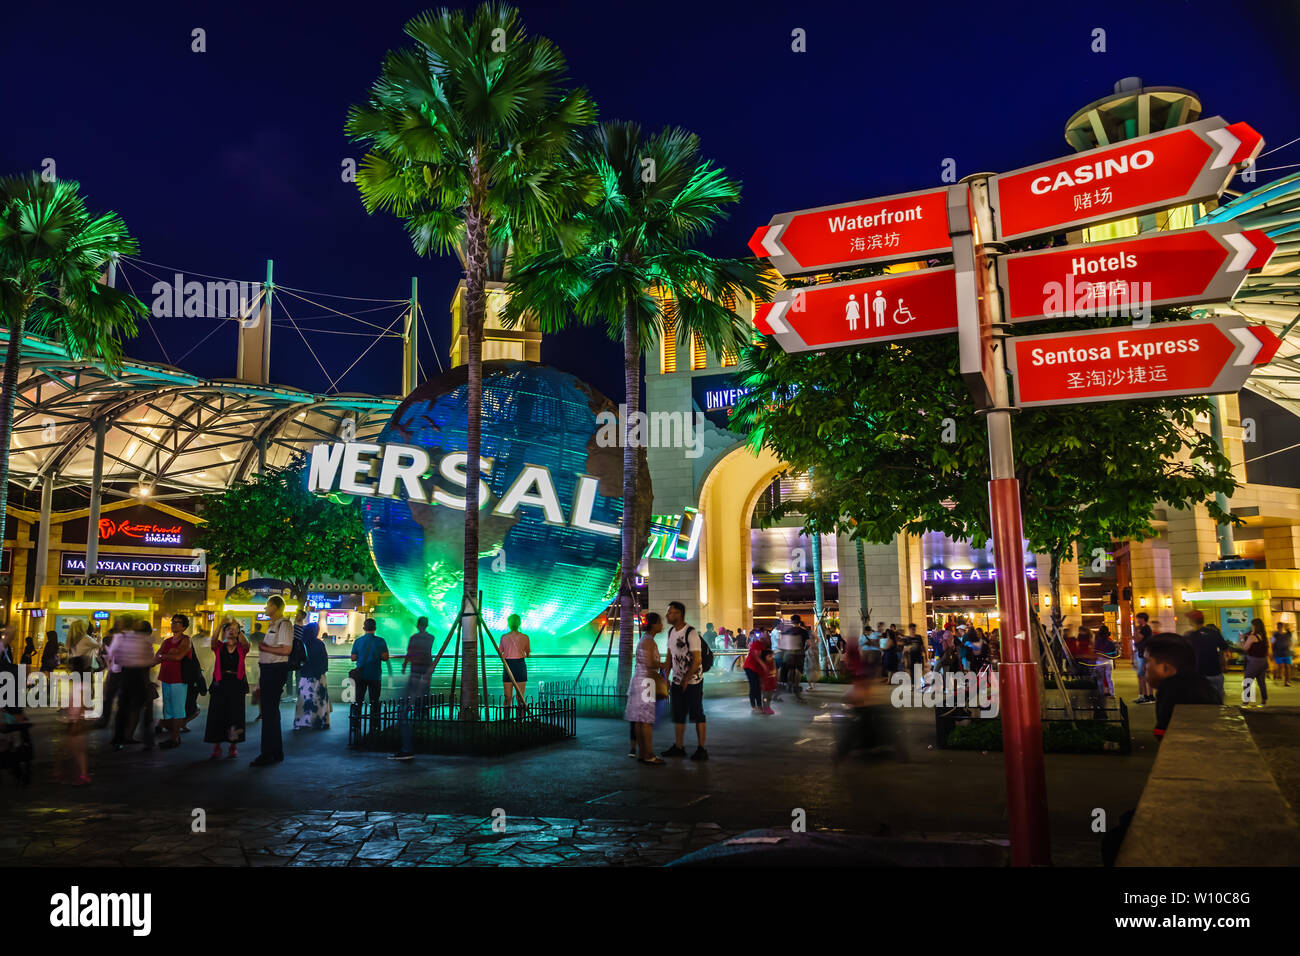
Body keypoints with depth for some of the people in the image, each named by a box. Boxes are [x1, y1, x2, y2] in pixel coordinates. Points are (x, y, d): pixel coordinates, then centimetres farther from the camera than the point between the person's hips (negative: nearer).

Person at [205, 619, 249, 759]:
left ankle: (233, 747, 7)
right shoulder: (219, 647, 7)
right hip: (220, 683, 1)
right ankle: (216, 747, 6)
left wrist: (239, 630, -28)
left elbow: (245, 643, -16)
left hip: (237, 684, -1)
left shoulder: (241, 648, 7)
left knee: (235, 715, -1)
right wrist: (220, 626, -29)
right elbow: (213, 640, -14)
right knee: (217, 715, -2)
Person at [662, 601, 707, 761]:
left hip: (693, 681, -8)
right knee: (678, 715, 12)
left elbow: (697, 659, -19)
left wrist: (686, 679, -18)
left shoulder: (691, 633, -17)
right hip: (677, 681, 8)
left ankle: (701, 749, 6)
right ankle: (678, 747, 21)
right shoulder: (671, 632, 8)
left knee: (697, 714, -1)